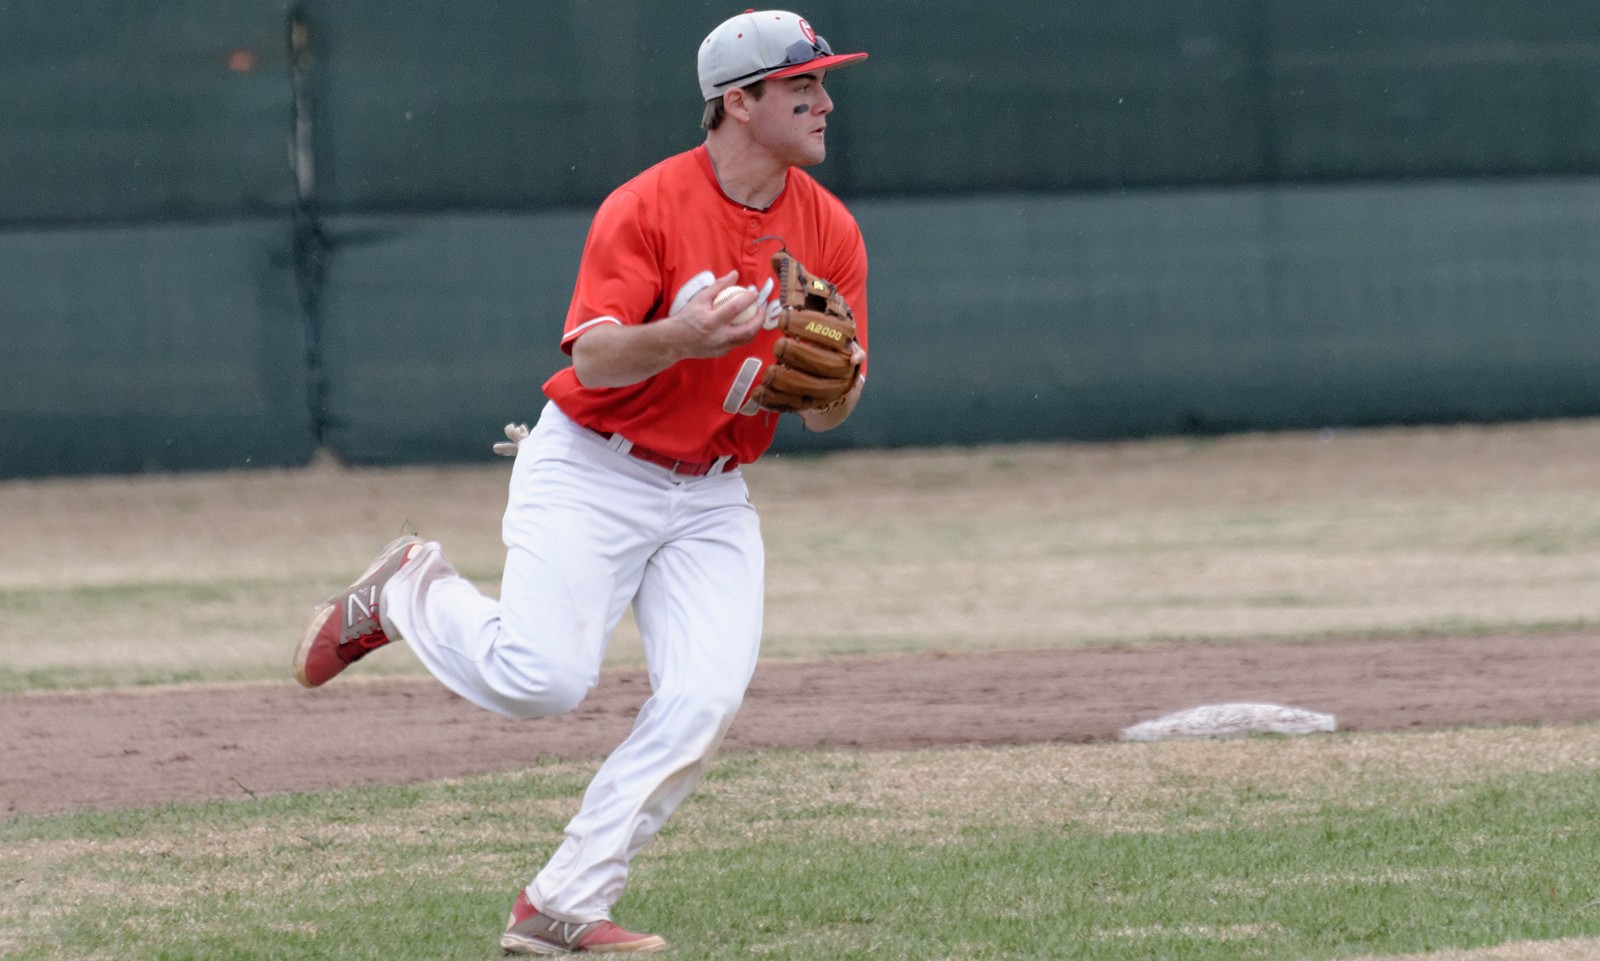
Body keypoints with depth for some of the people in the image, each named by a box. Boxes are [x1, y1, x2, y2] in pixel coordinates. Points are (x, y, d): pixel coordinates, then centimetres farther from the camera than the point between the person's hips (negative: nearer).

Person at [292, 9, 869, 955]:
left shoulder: (831, 231, 0)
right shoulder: (646, 208, -15)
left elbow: (825, 414, 3)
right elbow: (594, 360, -23)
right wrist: (677, 337, -42)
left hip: (713, 499, 5)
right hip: (591, 475, -5)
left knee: (704, 698, -15)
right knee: (543, 677, -21)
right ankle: (411, 593, 12)